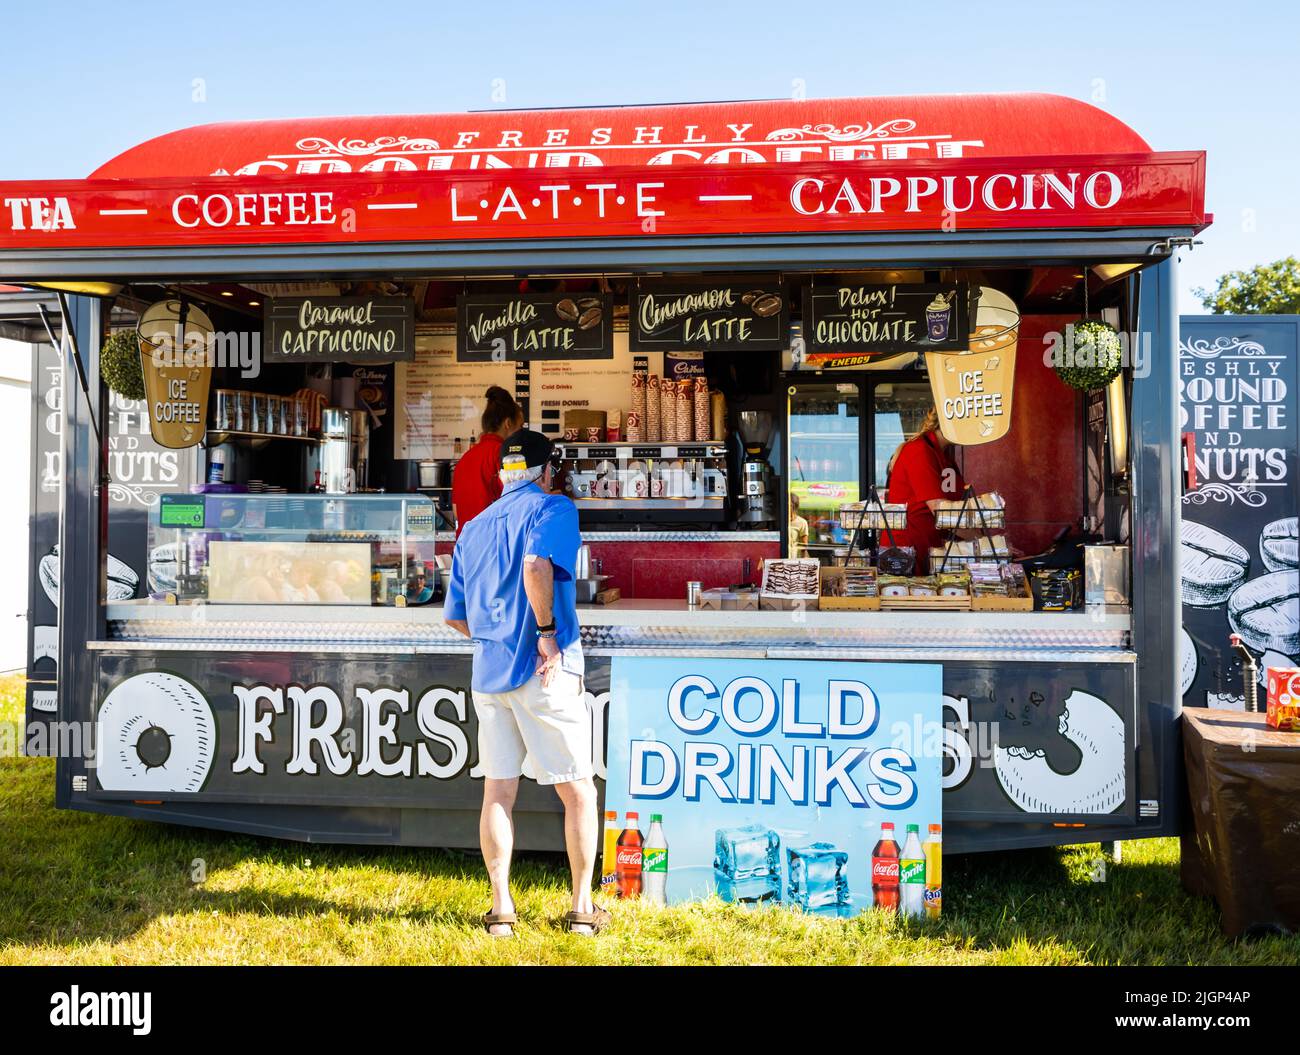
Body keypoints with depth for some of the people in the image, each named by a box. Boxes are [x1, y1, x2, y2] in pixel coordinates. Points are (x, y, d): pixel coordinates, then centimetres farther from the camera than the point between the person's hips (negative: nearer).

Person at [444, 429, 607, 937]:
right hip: (544, 672, -6)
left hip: (488, 673, 6)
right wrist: (548, 632, -16)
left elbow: (454, 616, 17)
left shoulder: (472, 528, 17)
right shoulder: (553, 507, -2)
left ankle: (501, 909, 14)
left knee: (497, 792, 11)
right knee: (578, 791, 5)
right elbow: (536, 565, -23)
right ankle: (582, 909, 11)